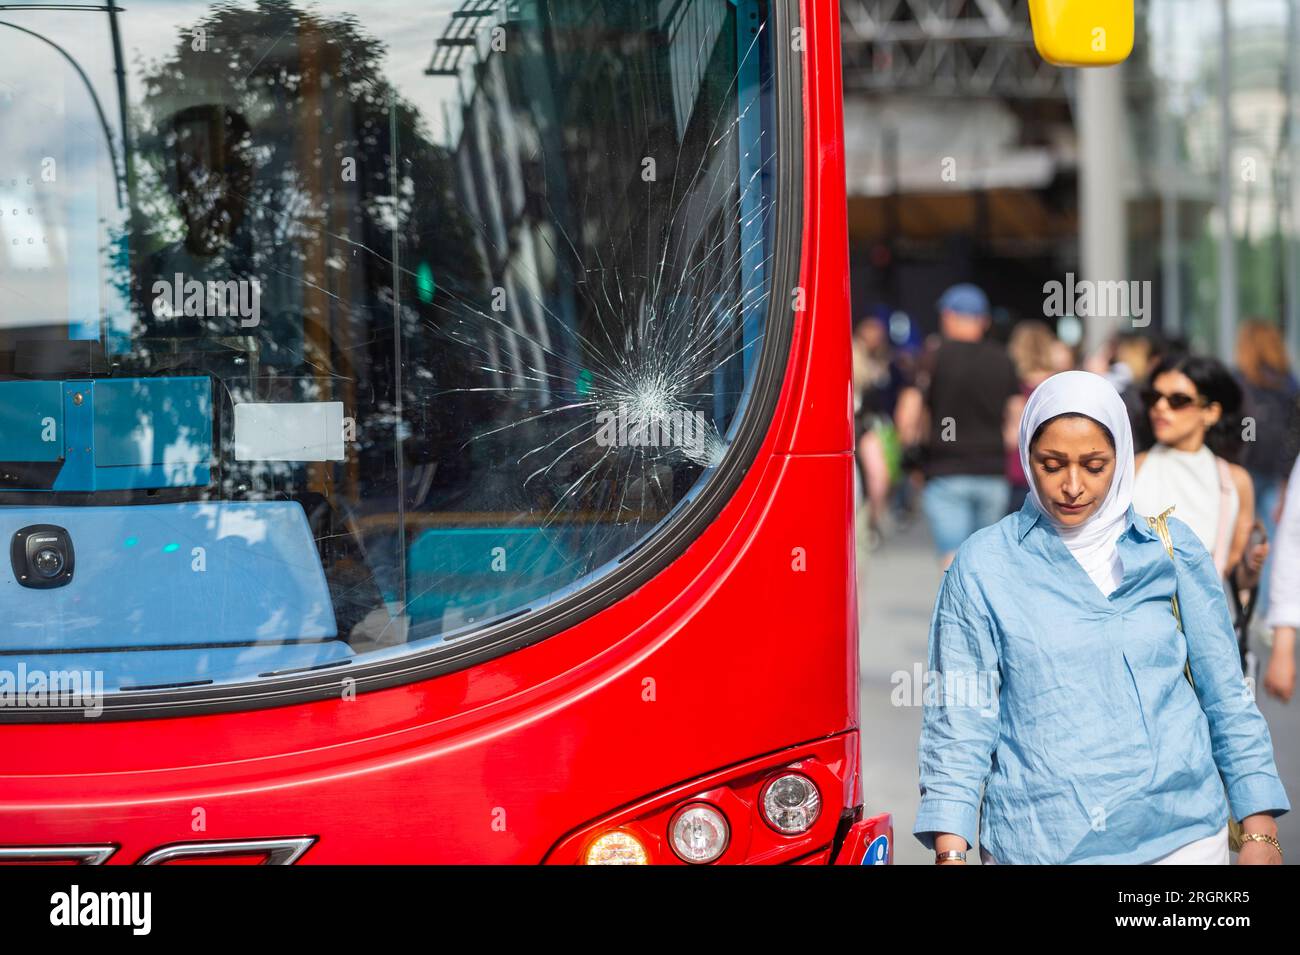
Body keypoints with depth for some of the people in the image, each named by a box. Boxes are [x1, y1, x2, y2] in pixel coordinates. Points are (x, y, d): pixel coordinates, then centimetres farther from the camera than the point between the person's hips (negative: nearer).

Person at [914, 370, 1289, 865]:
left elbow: (1227, 699, 7)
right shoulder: (983, 563, -2)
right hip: (1041, 840, -1)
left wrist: (1260, 832, 3)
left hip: (1184, 835, 1)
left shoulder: (1173, 549, 3)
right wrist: (951, 850, -12)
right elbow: (959, 718, -3)